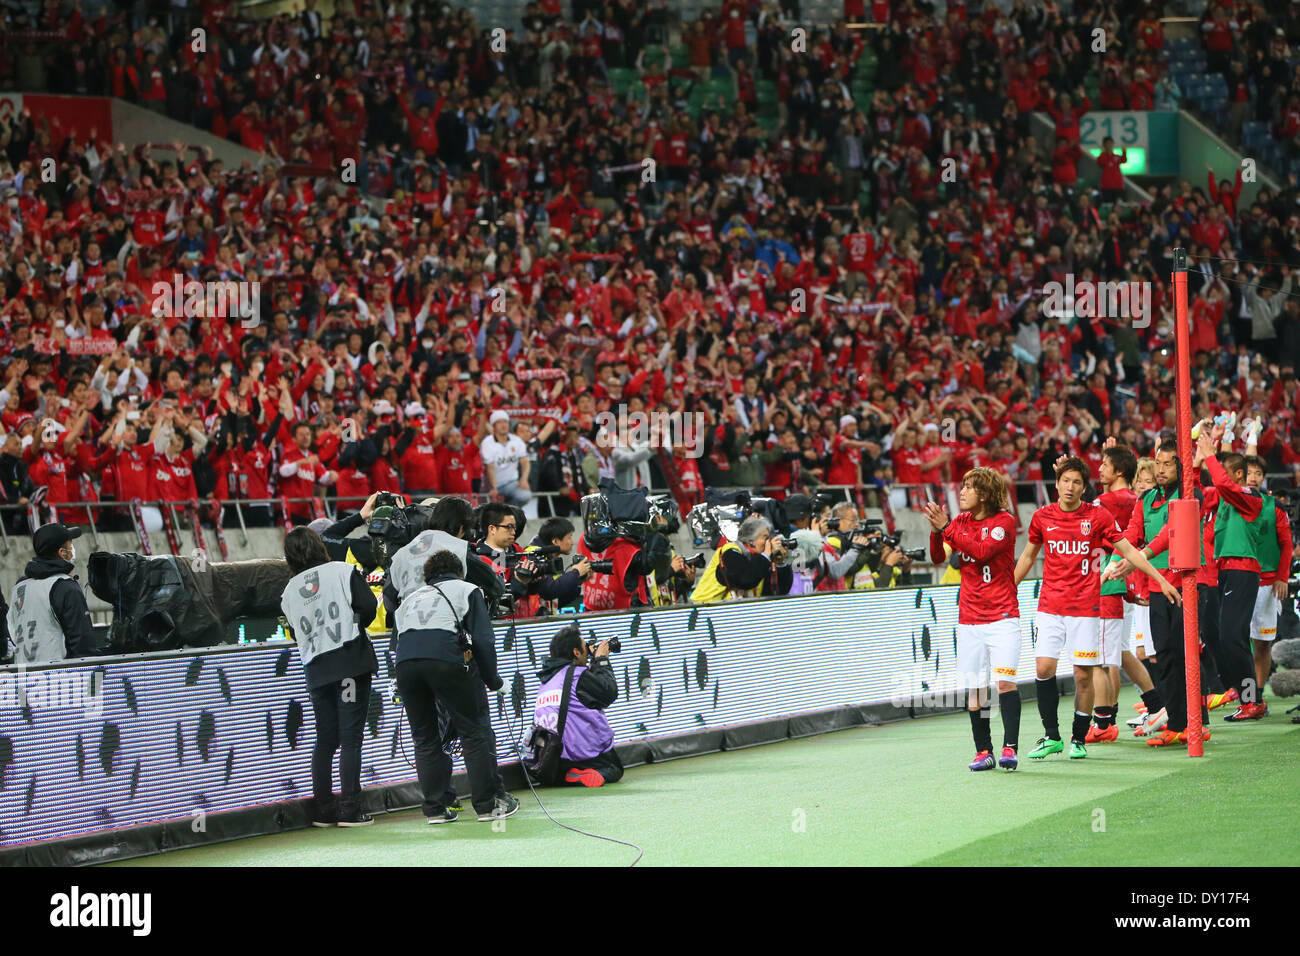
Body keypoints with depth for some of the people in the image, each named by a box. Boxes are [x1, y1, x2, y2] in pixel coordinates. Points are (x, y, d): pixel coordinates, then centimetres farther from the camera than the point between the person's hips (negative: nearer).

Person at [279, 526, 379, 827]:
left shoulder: (289, 592, 9)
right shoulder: (343, 571, -2)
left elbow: (297, 633, 10)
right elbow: (368, 606, -9)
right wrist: (352, 627, 9)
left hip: (316, 669, 4)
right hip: (351, 659, -4)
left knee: (325, 739, 13)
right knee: (350, 737, -4)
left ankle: (322, 809, 13)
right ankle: (349, 809, -8)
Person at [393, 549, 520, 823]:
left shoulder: (410, 598, 34)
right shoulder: (466, 590, 23)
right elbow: (483, 640, 9)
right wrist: (493, 681, 16)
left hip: (405, 662, 4)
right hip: (447, 659, -4)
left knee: (424, 737, 15)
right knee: (475, 731, 7)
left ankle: (435, 808, 14)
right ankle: (489, 803, 8)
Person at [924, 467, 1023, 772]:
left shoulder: (1004, 521, -6)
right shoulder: (961, 522, 10)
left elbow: (982, 551, -20)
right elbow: (938, 558, 4)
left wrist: (946, 528, -19)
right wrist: (936, 531, -13)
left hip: (1002, 616, -5)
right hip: (969, 619, 5)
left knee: (1005, 679, -15)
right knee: (973, 688, 2)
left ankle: (1010, 748, -15)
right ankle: (983, 751, 8)